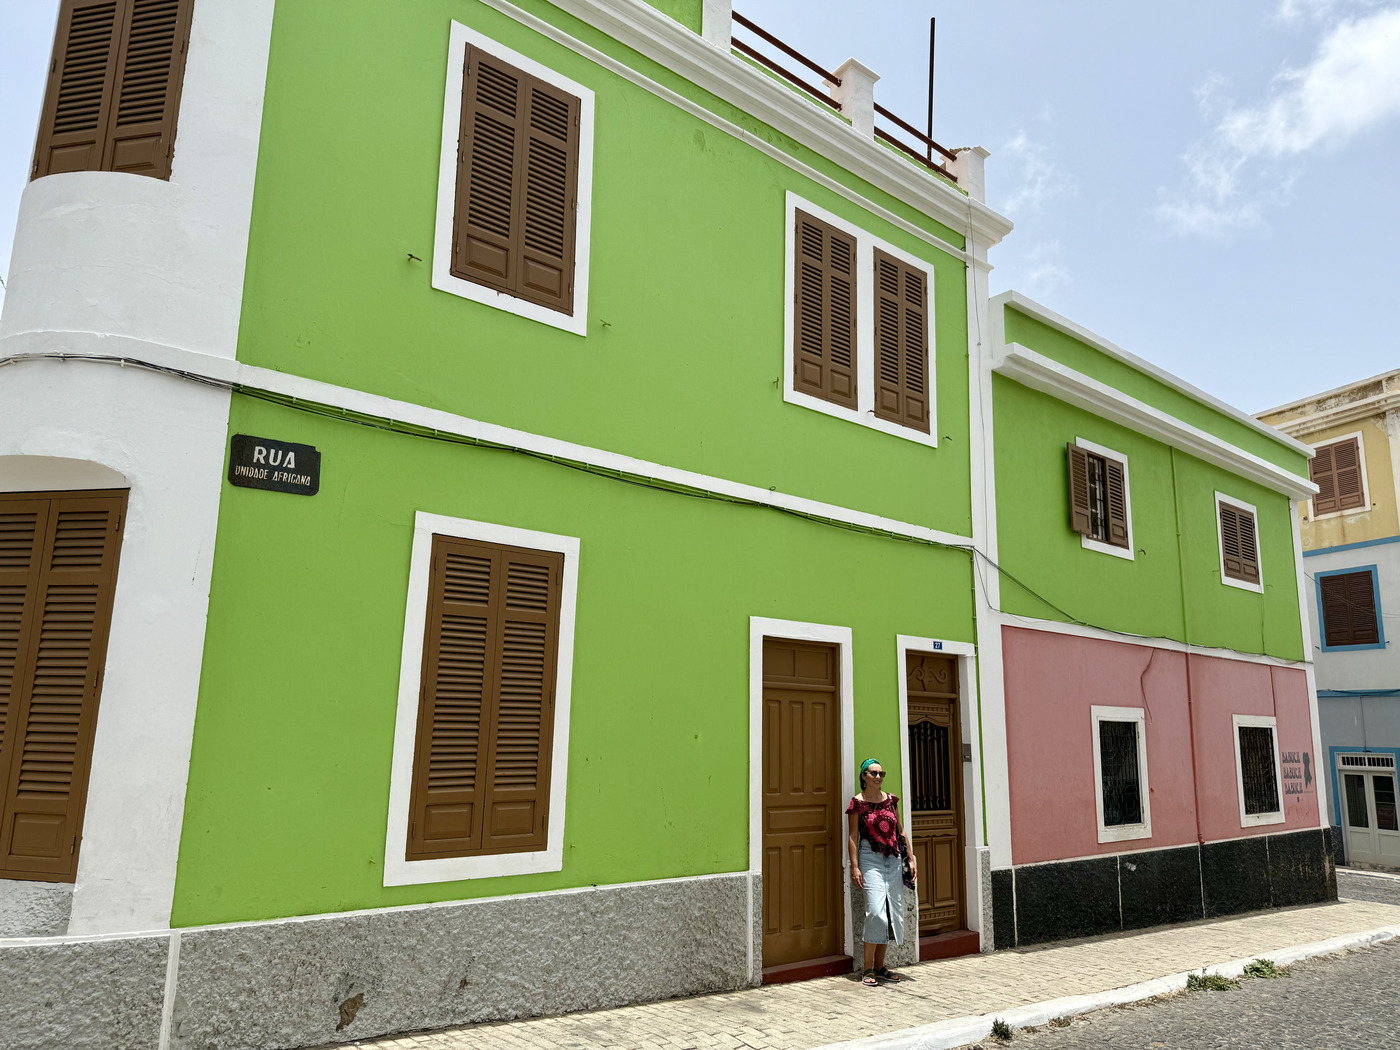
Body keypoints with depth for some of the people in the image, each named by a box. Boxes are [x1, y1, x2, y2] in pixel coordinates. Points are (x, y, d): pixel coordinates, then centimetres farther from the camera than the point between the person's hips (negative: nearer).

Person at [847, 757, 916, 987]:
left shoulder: (891, 800, 10)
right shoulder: (857, 802, -3)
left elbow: (900, 831, 16)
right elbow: (853, 836, -5)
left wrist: (911, 858, 11)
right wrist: (854, 867, -11)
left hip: (894, 859, 5)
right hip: (871, 858, -5)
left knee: (894, 913, 5)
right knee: (876, 911, -15)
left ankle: (880, 966, 18)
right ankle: (868, 970, -3)